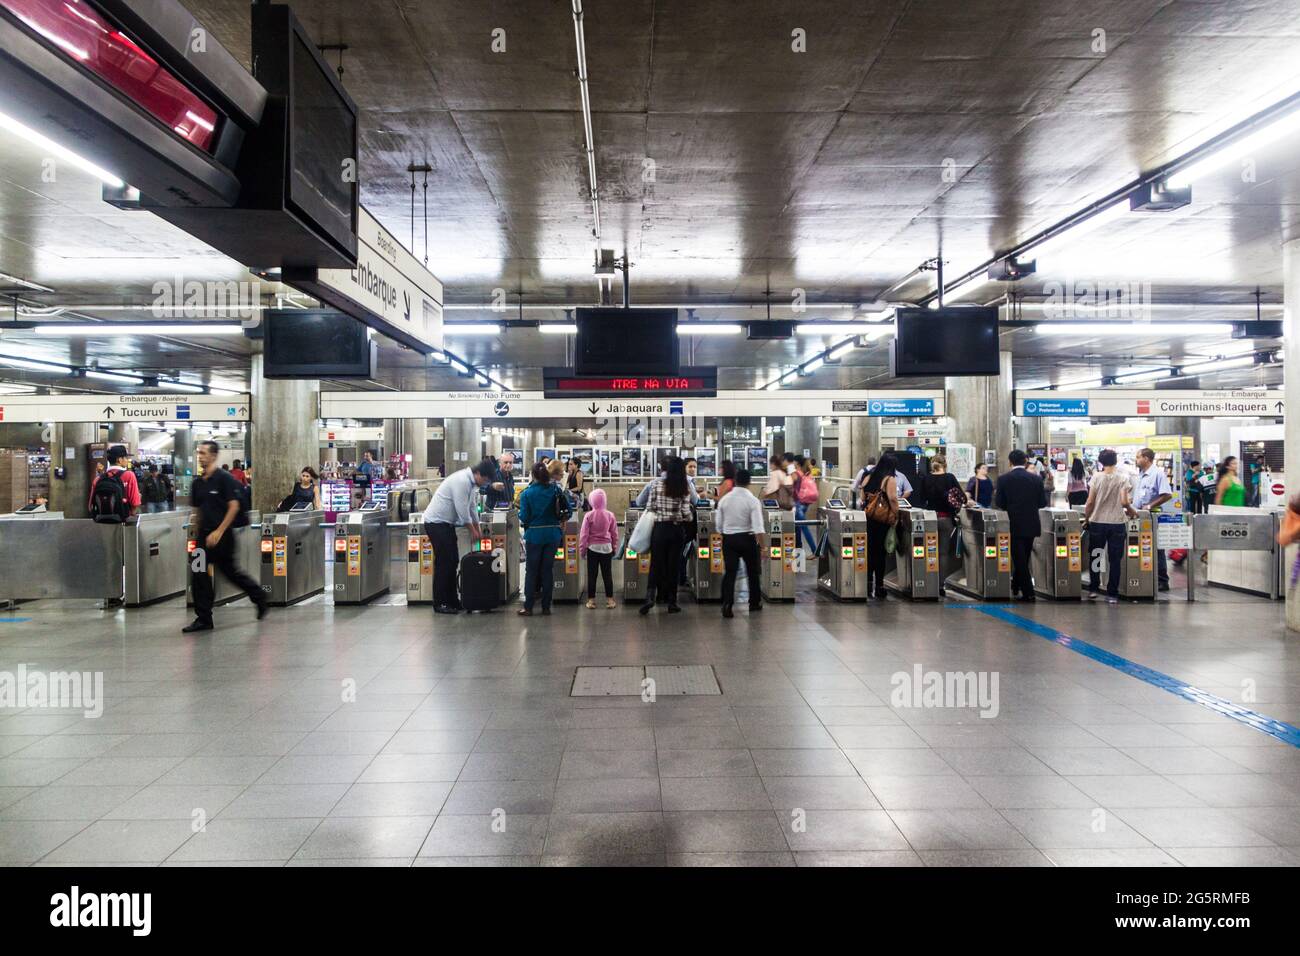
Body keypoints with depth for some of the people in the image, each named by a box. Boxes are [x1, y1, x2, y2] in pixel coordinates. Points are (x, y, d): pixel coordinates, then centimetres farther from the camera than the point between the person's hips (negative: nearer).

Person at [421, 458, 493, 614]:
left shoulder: (471, 482, 8)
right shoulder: (462, 481, -23)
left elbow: (472, 507, 17)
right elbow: (462, 510, -21)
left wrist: (478, 529, 18)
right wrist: (473, 530, -8)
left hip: (447, 523, 10)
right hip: (436, 523, -10)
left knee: (453, 561, 10)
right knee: (443, 562, -8)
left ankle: (452, 601, 17)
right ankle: (440, 604, -2)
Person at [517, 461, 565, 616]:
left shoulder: (527, 493, -9)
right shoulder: (555, 489, -2)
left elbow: (524, 517, -11)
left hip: (534, 535, -2)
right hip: (553, 534, 2)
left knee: (531, 571, 6)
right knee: (548, 570, 9)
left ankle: (528, 607, 8)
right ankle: (546, 606, 12)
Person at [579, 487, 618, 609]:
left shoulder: (589, 515, -10)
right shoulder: (610, 515, -4)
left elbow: (584, 534, -8)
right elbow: (614, 534, 2)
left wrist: (582, 549, 1)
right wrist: (614, 547, 14)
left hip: (592, 548, -2)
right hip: (606, 548, 2)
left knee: (592, 575, 5)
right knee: (607, 574, 8)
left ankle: (591, 600, 8)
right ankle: (610, 599, 11)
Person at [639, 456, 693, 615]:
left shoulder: (657, 483, -3)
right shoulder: (685, 486, -4)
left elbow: (649, 507, -1)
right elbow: (686, 511, -7)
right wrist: (688, 519, 14)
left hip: (660, 528, 0)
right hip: (678, 529, 0)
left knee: (656, 564, 7)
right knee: (673, 565, 8)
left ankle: (651, 595, -12)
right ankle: (671, 602, 11)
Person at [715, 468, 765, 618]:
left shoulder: (724, 499, 0)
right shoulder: (752, 500, -11)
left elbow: (719, 525, 4)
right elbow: (758, 527, -18)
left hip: (728, 538, 2)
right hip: (747, 538, -2)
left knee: (729, 572, 2)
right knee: (753, 571, 15)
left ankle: (727, 605, -10)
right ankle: (755, 603, 28)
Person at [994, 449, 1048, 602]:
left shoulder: (1003, 479, -9)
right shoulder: (1036, 479, -2)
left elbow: (999, 503, -7)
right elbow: (1043, 503, 1)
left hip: (1014, 525, -3)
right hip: (1031, 525, 3)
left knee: (1019, 559, 2)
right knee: (1024, 558, 18)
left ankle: (1028, 593, -1)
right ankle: (1016, 585, 33)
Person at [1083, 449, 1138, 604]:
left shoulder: (1096, 477, -4)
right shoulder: (1122, 479, -4)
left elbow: (1090, 502, -6)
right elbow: (1124, 502, -10)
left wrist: (1086, 518, 8)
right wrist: (1131, 512, 10)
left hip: (1097, 523, 0)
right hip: (1117, 523, 0)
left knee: (1094, 557, 13)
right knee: (1115, 559, 5)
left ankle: (1093, 589, 16)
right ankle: (1112, 594, 5)